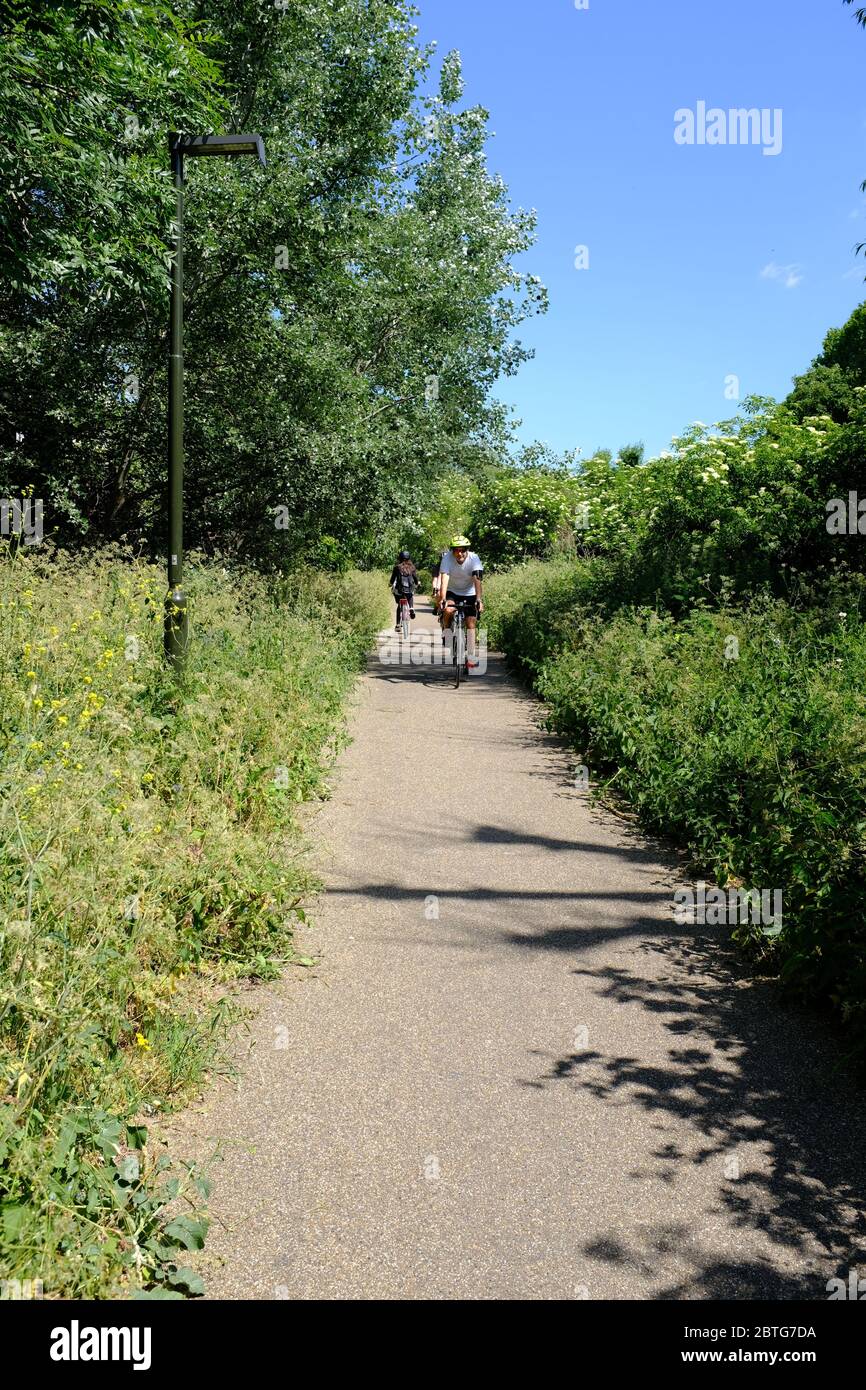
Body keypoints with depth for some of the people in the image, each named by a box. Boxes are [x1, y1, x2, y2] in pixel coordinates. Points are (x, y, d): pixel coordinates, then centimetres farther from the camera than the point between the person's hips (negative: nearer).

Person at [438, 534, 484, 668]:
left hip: (469, 593, 0)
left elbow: (477, 580, -35)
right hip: (452, 592, 0)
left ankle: (471, 656, -5)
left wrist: (479, 600, -49)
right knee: (448, 610, -30)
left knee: (471, 623, -9)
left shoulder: (474, 559, -24)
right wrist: (442, 599, -47)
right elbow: (444, 579, -33)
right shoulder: (447, 558, -23)